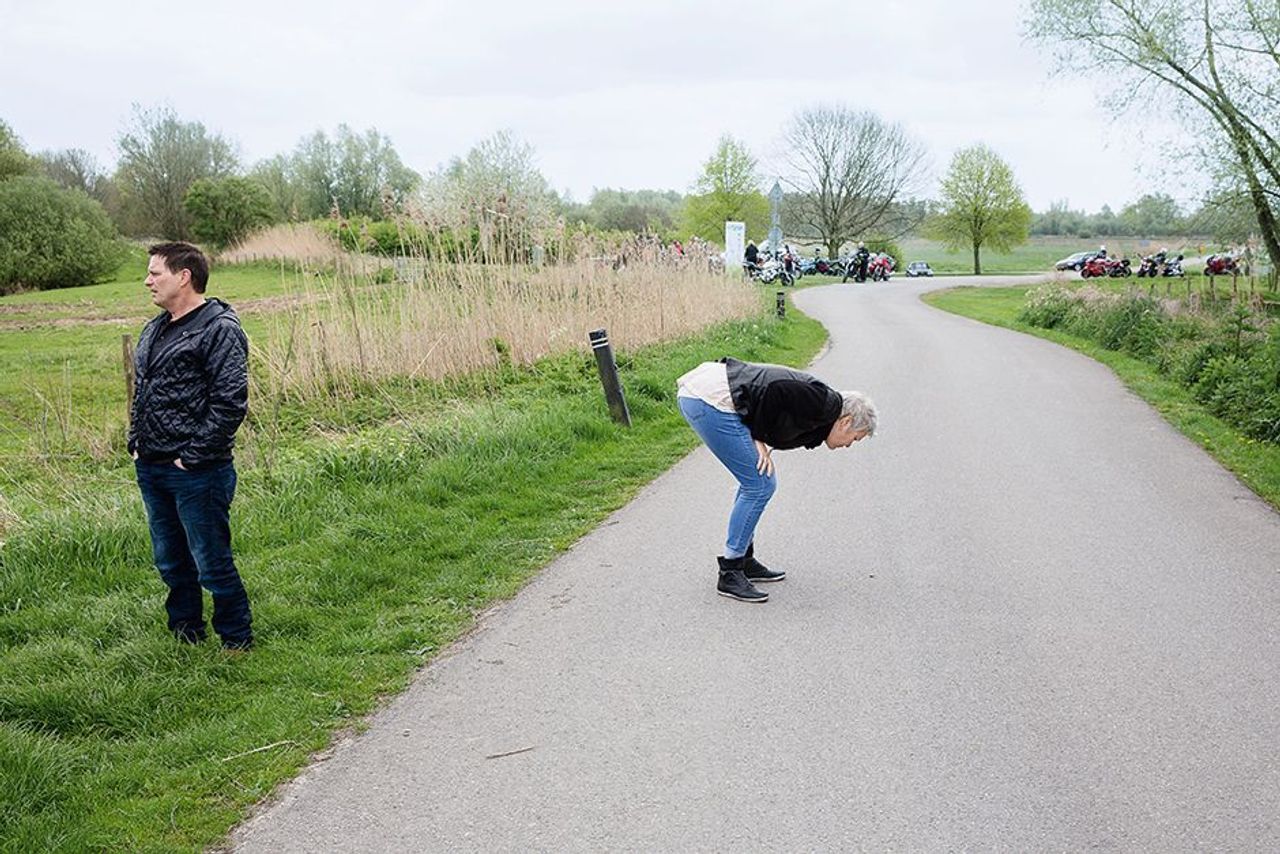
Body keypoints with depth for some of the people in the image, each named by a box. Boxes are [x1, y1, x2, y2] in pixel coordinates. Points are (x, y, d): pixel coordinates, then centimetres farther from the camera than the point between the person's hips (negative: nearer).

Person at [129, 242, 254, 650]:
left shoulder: (220, 329, -13)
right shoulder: (154, 330, 14)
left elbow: (230, 402, -19)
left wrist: (193, 456, -18)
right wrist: (136, 443, 12)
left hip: (196, 473, -8)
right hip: (150, 469, 8)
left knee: (212, 563, 0)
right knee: (170, 561, 18)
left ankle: (237, 641, 15)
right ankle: (185, 633, 33)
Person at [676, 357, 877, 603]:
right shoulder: (826, 404, -4)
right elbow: (776, 389, -15)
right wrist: (759, 439, -6)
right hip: (711, 400, -10)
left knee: (754, 482, 20)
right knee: (760, 485, -3)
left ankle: (744, 561, 28)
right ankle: (730, 574, 3)